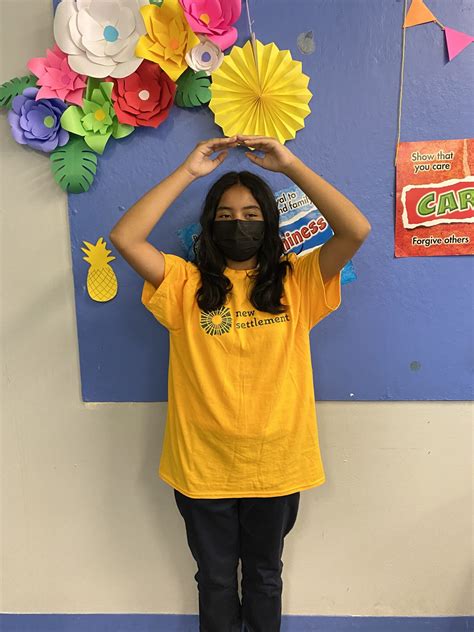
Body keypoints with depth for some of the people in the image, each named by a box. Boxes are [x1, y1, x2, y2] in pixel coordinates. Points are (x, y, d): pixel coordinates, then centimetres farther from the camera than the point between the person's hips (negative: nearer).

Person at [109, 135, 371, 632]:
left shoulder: (297, 282, -4)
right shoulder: (186, 284, -5)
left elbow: (356, 231, -15)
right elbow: (124, 237, -16)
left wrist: (291, 166, -15)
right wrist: (188, 171, -14)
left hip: (276, 465, 1)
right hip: (202, 466, 0)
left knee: (264, 574, 26)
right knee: (215, 577, 24)